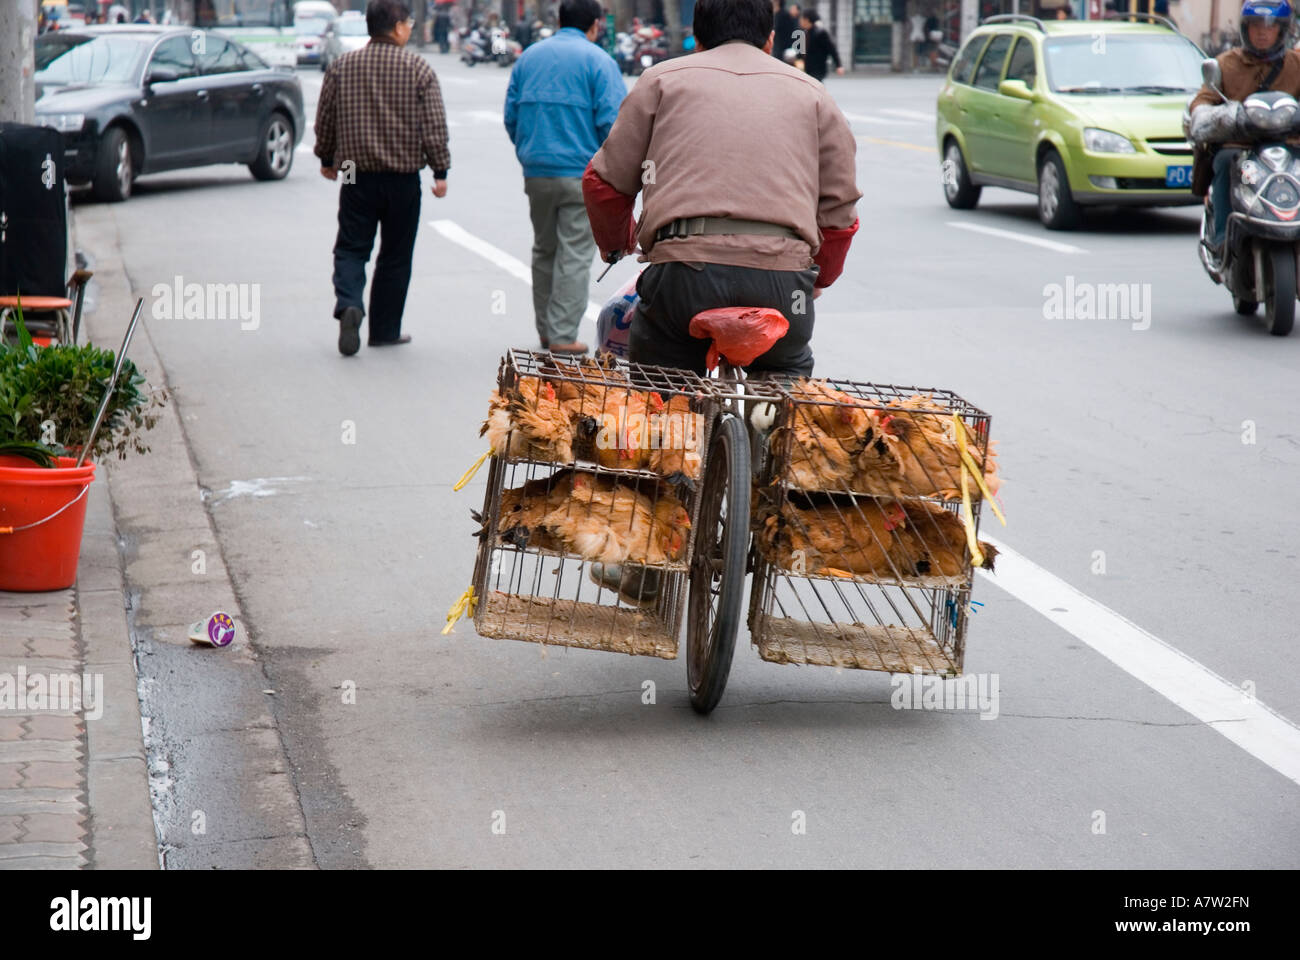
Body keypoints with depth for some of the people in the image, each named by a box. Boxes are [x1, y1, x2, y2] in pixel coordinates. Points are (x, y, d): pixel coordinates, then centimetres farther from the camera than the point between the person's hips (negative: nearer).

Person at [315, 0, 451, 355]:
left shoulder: (342, 66, 2)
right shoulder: (419, 69, -6)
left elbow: (325, 119, 9)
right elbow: (435, 126, -7)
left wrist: (327, 159, 23)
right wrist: (440, 170, -1)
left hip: (357, 176, 1)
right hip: (403, 179, -1)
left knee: (351, 248, 8)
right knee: (395, 256, 10)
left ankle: (348, 304, -19)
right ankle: (385, 329, 16)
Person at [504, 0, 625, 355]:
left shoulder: (529, 57, 10)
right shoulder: (598, 61, -7)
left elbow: (511, 115, 13)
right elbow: (612, 122, -12)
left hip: (536, 174, 5)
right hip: (582, 174, -5)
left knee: (544, 252, 17)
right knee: (574, 255, -1)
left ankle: (545, 330, 23)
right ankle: (563, 336, -2)